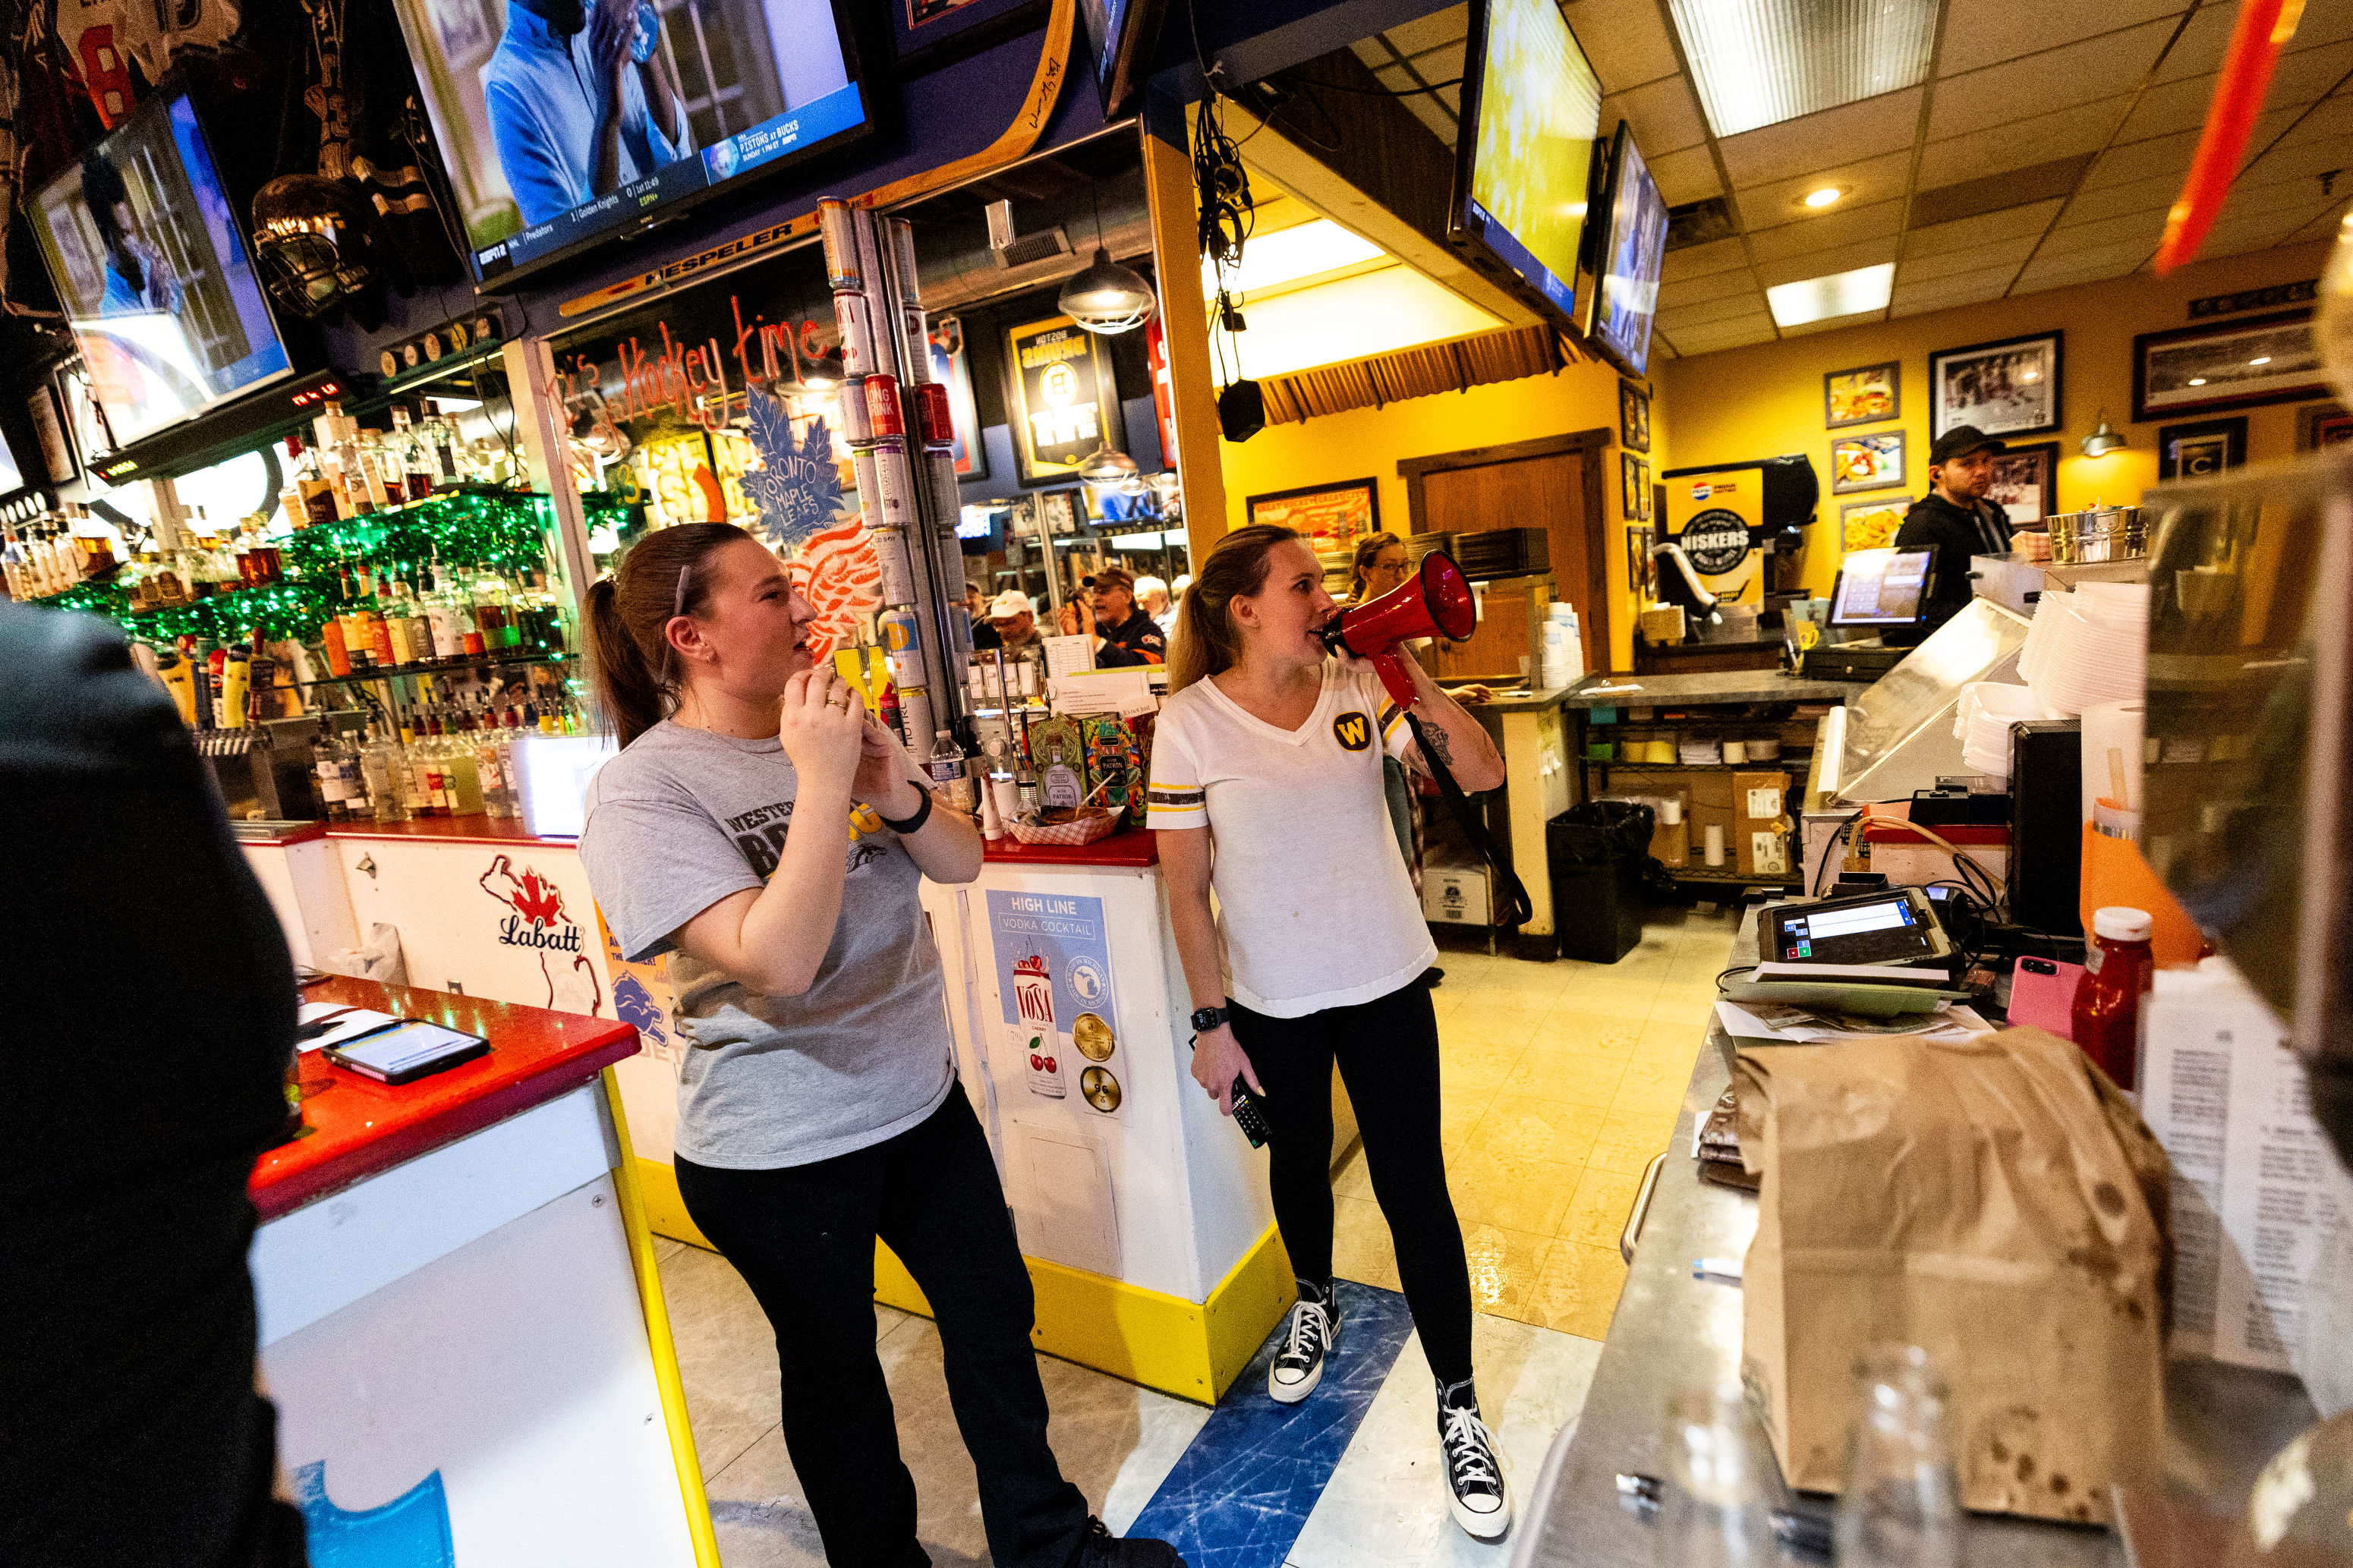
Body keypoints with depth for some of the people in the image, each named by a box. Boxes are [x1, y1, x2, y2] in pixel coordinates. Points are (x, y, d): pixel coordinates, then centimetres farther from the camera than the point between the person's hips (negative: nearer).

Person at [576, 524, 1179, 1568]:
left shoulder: (831, 730, 1)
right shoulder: (641, 791, -18)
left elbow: (961, 862, 1)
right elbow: (777, 960, -30)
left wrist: (898, 795, -18)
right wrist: (820, 779, -29)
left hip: (921, 1099, 6)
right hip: (780, 1152, -6)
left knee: (995, 1318, 18)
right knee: (834, 1367, 18)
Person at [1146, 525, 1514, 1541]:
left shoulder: (1361, 687, -7)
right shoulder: (1191, 723, -13)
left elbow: (1483, 775, -9)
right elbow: (1186, 890, -9)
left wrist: (1415, 681, -21)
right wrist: (1212, 1023, -7)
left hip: (1385, 984, 1)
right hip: (1271, 1000, 0)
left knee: (1414, 1190, 7)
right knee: (1298, 1161, 23)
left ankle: (1458, 1408, 29)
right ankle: (1314, 1303, 55)